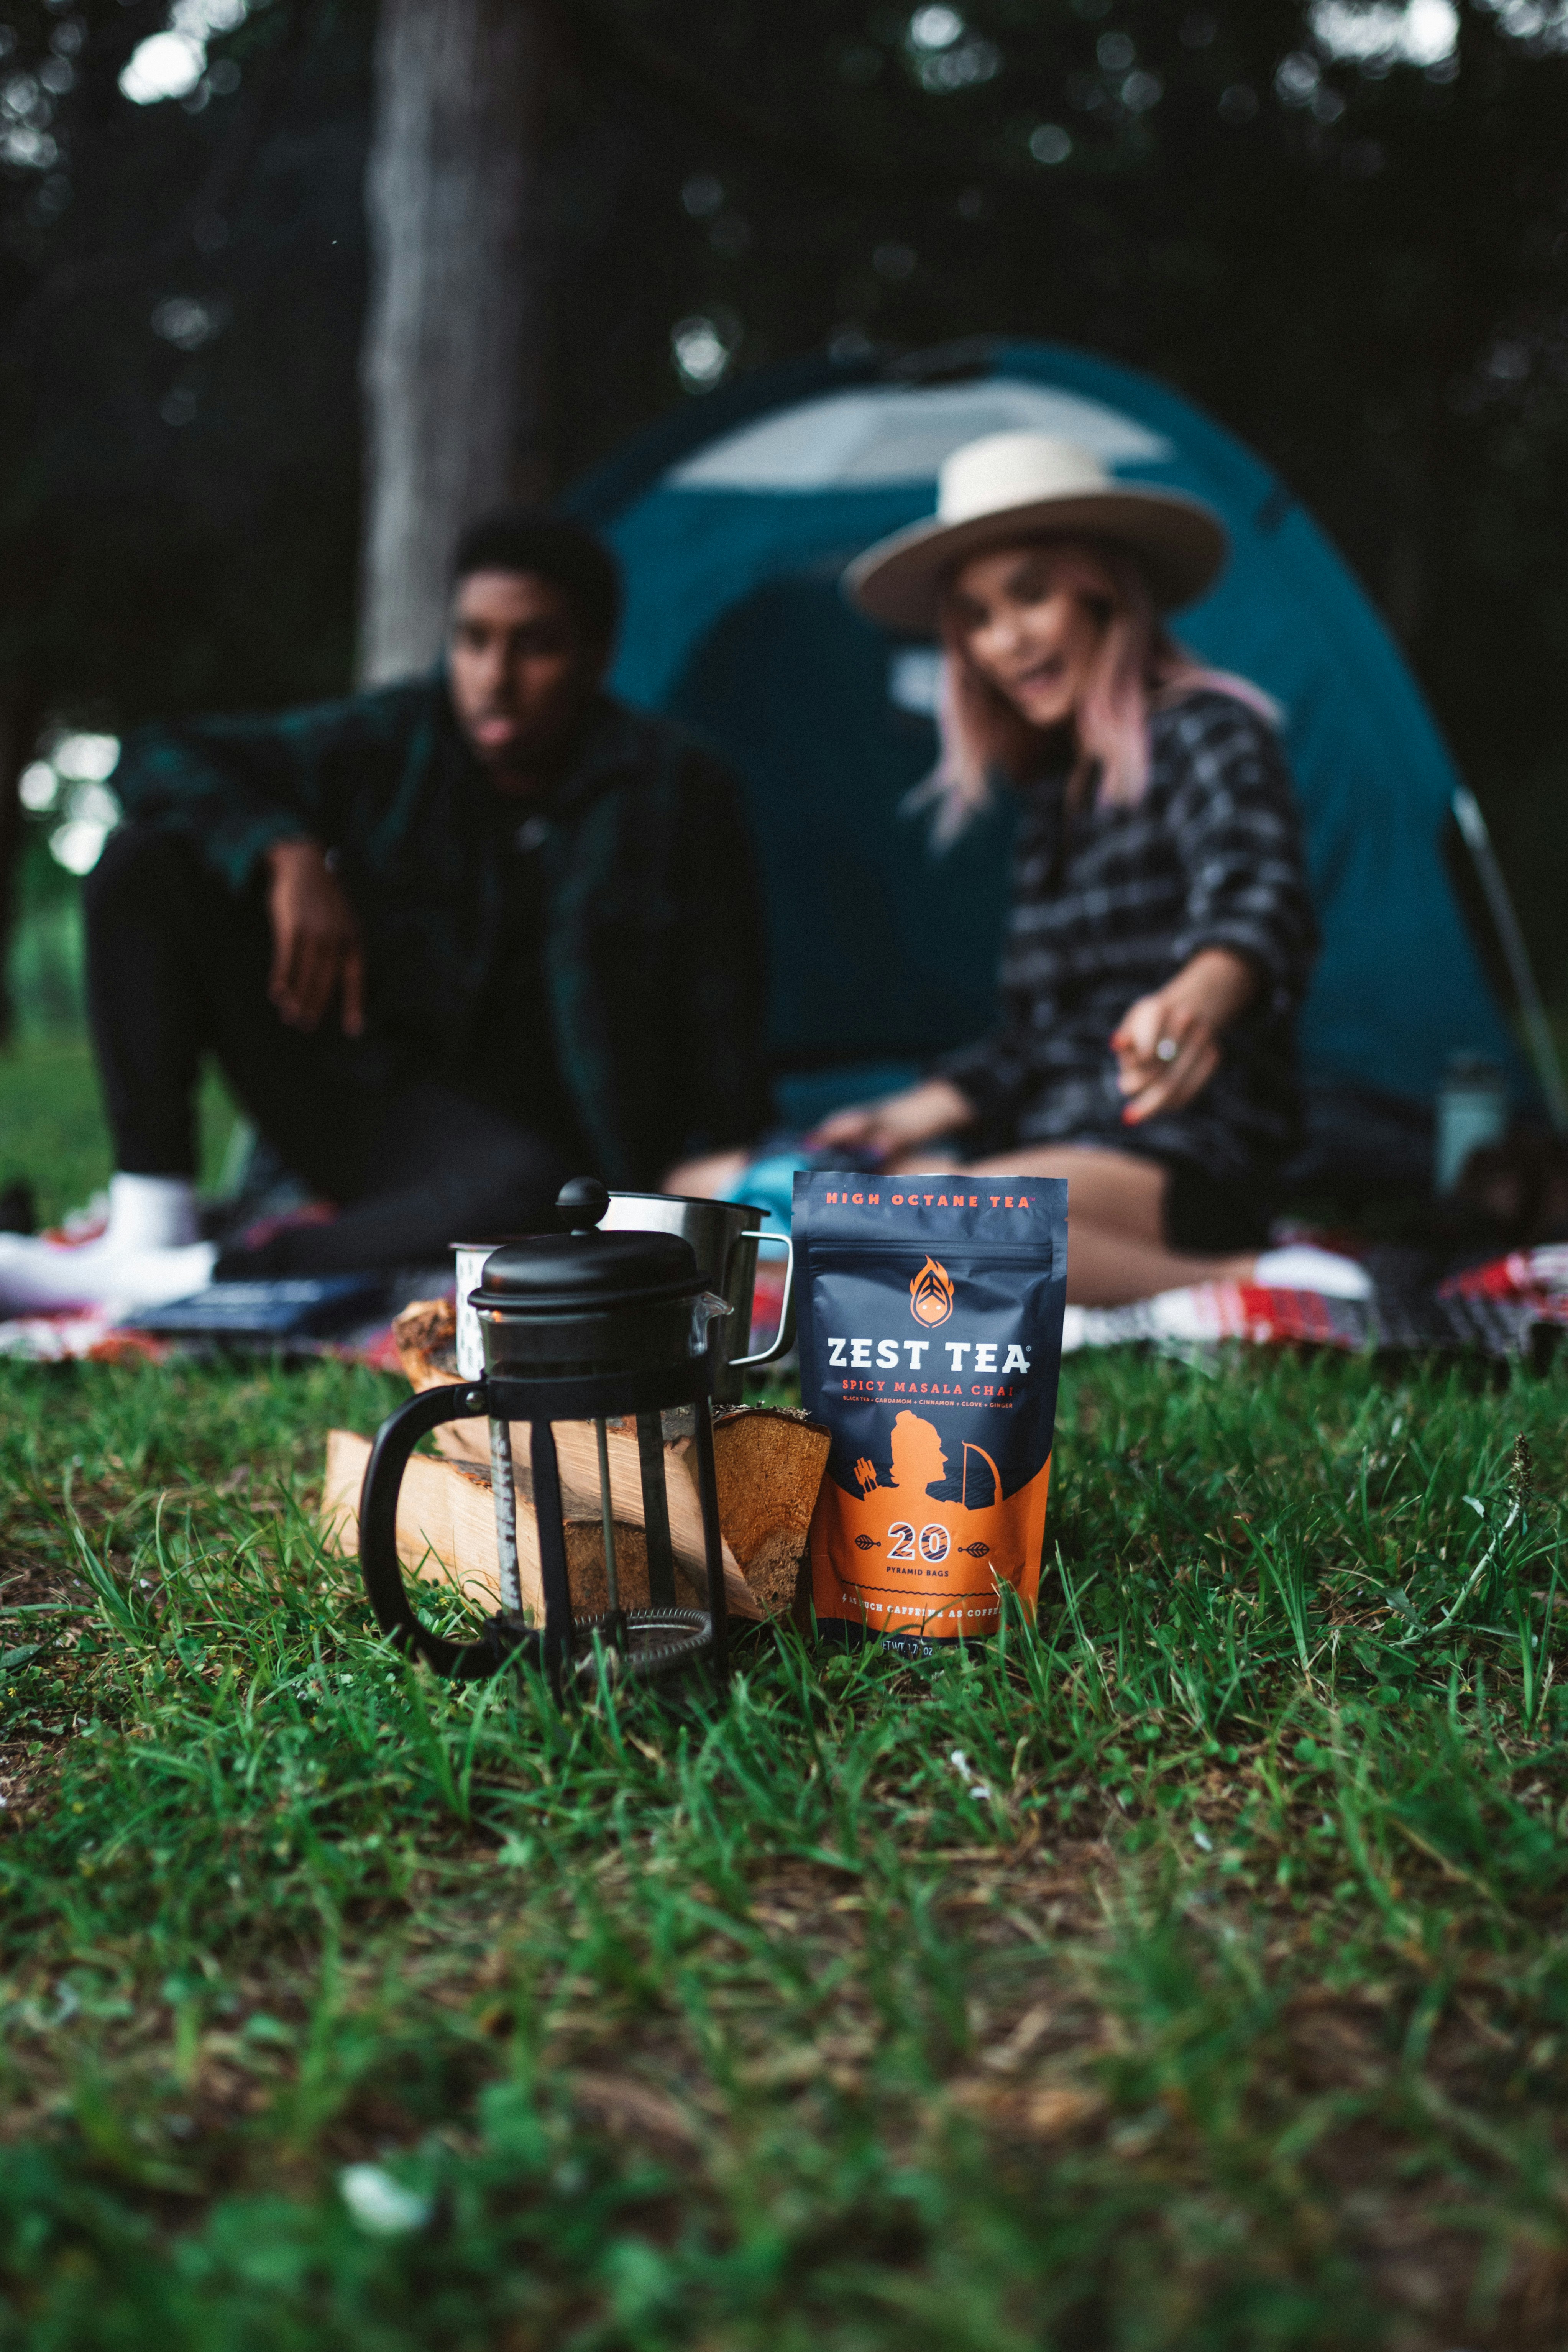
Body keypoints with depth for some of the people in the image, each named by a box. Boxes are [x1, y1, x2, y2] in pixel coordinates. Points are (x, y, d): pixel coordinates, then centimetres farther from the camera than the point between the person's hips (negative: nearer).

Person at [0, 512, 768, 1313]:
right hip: (348, 1093, 4)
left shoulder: (672, 790, -11)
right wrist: (288, 853, -21)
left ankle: (180, 1280, -39)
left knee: (531, 1190, -42)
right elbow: (159, 761, -3)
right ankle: (148, 1231, -22)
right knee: (150, 857, -13)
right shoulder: (396, 740, -3)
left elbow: (721, 1019, -7)